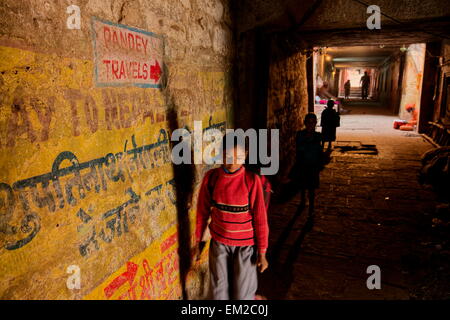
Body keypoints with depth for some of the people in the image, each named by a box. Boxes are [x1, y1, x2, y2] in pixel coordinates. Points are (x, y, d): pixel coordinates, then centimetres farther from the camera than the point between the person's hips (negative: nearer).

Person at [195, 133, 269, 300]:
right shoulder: (211, 177, -9)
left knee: (243, 293, 8)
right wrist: (198, 240, 8)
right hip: (218, 242, 3)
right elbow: (203, 211, 2)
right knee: (218, 290, 15)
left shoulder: (252, 180, -16)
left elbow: (260, 218, -11)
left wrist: (262, 252, -8)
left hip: (245, 244, -2)